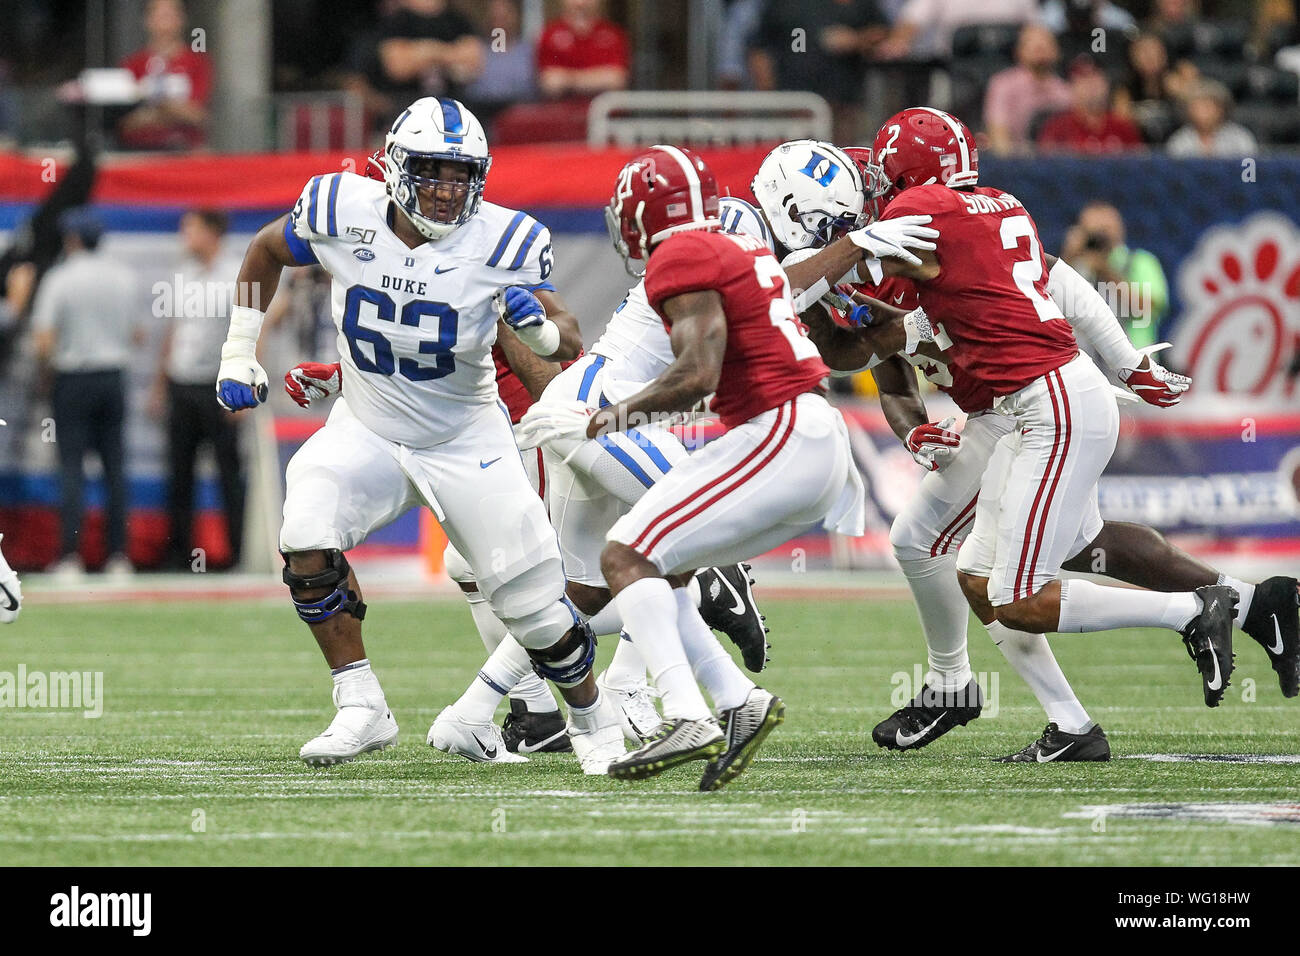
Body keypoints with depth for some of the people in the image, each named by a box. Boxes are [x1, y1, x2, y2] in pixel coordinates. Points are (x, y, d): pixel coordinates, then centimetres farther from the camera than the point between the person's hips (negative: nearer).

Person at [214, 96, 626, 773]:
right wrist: (239, 353, 5)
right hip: (366, 431, 1)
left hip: (466, 443, -1)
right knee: (307, 541, -26)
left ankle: (593, 721, 28)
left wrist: (539, 324, -36)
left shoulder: (500, 243, -19)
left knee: (535, 607, -2)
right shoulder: (342, 214, -16)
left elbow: (569, 343, -12)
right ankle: (361, 710, -14)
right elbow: (266, 252, 6)